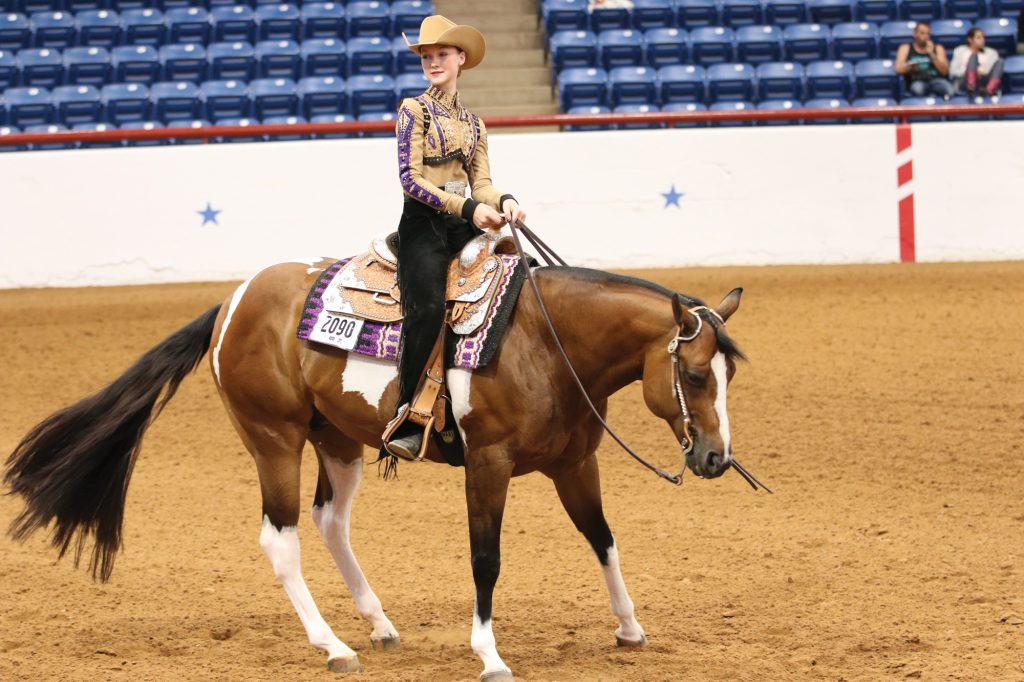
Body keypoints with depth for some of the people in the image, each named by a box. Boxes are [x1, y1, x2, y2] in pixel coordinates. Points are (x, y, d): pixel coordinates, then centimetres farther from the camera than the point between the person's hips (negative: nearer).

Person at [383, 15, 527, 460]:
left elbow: (481, 181, 13)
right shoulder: (414, 111, 1)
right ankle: (406, 423, -27)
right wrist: (469, 208, -18)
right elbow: (411, 179, -9)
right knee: (427, 309, -27)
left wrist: (503, 202, -11)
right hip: (424, 225, -7)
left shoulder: (472, 123, 20)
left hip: (463, 226, 7)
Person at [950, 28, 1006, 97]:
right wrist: (975, 71, -3)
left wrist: (985, 71, -9)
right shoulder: (960, 51, 22)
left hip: (984, 80, 2)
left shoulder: (990, 52, 28)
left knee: (1000, 61, -22)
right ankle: (971, 87, -58)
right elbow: (953, 71, 10)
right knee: (974, 55, -27)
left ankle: (991, 89, -53)